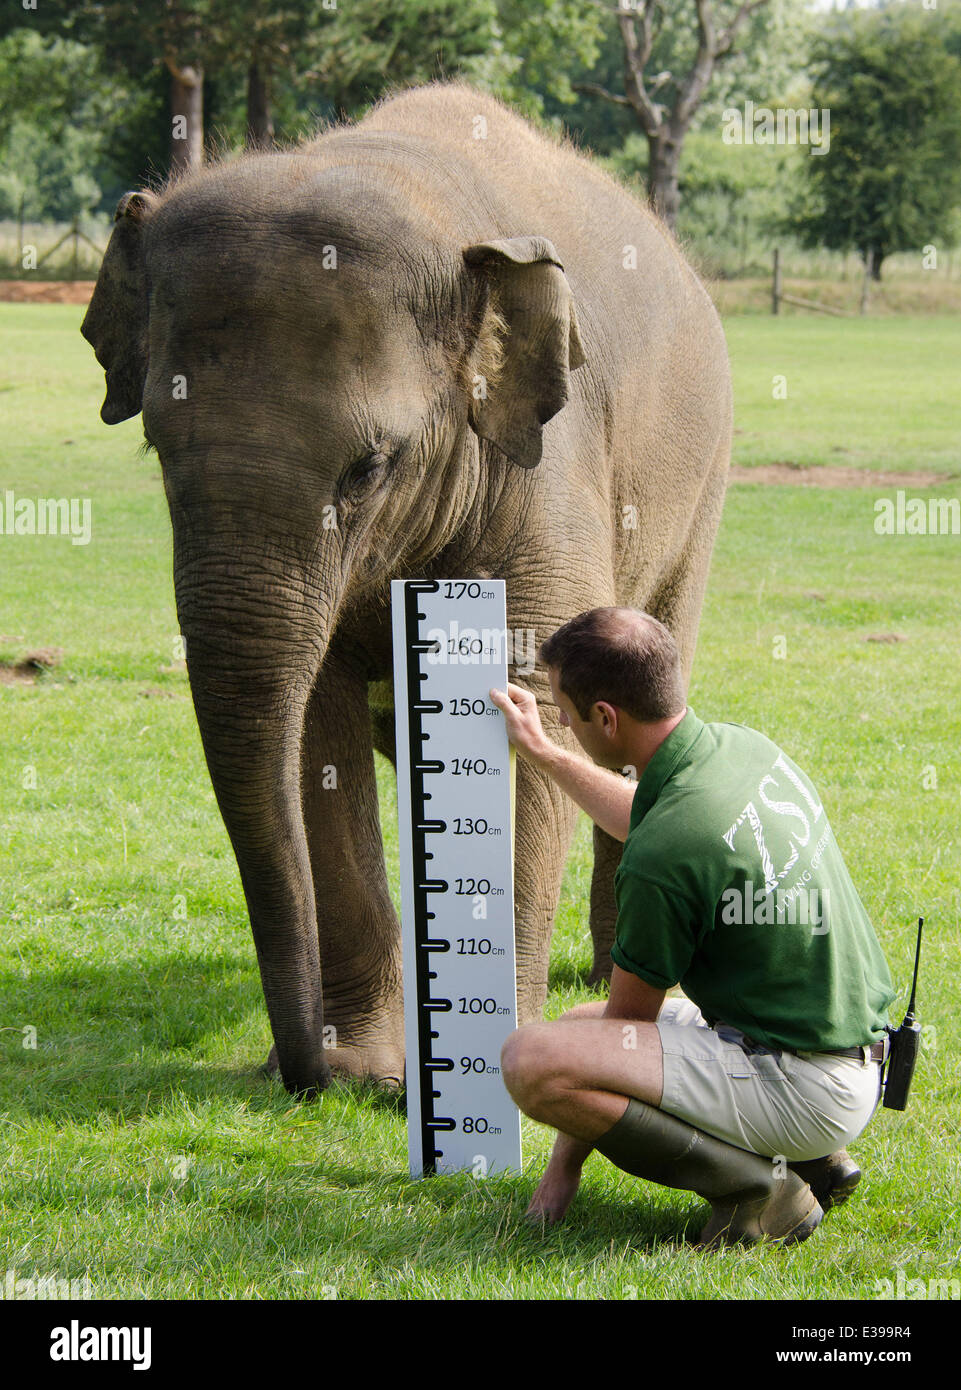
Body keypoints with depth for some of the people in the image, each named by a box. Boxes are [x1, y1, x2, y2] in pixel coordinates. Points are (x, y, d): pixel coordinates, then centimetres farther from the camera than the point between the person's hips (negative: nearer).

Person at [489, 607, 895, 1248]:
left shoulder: (663, 858, -24)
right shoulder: (744, 746, 2)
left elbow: (628, 1020, -11)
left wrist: (564, 1163, 3)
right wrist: (544, 754, 36)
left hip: (804, 1087, -10)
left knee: (531, 1059, -22)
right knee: (578, 1023, 26)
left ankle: (755, 1186, -11)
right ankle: (812, 1160, 14)